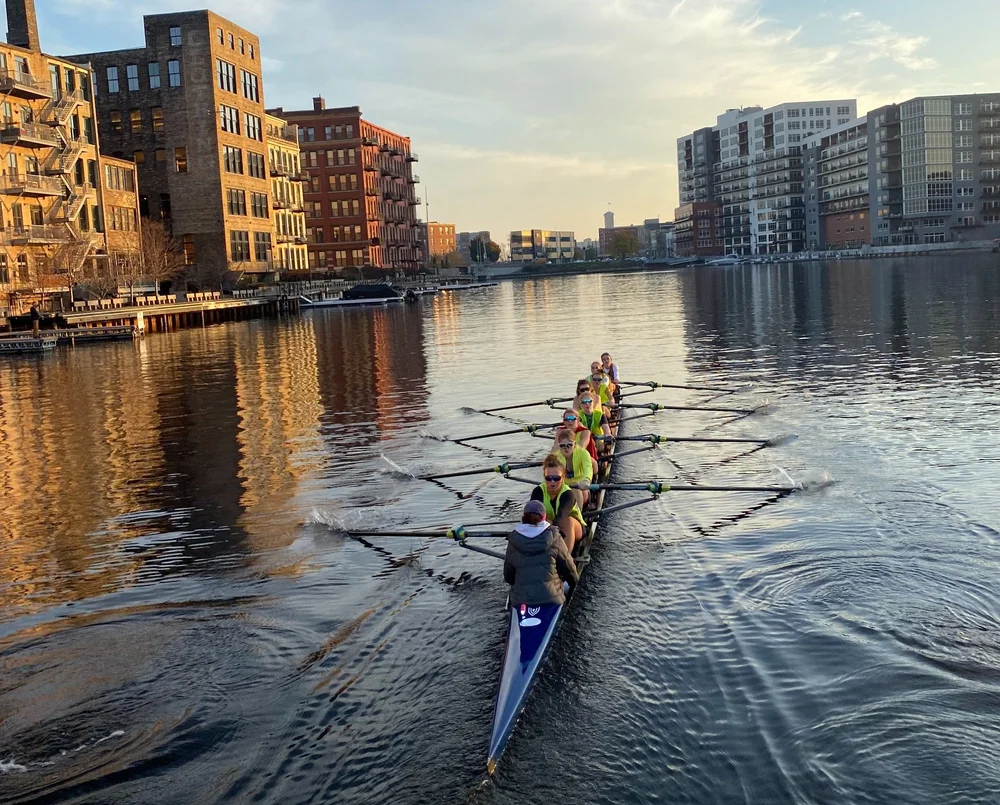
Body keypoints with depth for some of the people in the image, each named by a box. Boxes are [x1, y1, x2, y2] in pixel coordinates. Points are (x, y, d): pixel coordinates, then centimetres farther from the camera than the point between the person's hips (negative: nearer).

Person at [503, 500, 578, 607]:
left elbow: (508, 575, 14)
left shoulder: (514, 540, 5)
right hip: (551, 598, 0)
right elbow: (568, 566, 9)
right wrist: (575, 580, 31)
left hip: (520, 600, 0)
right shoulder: (553, 537, 1)